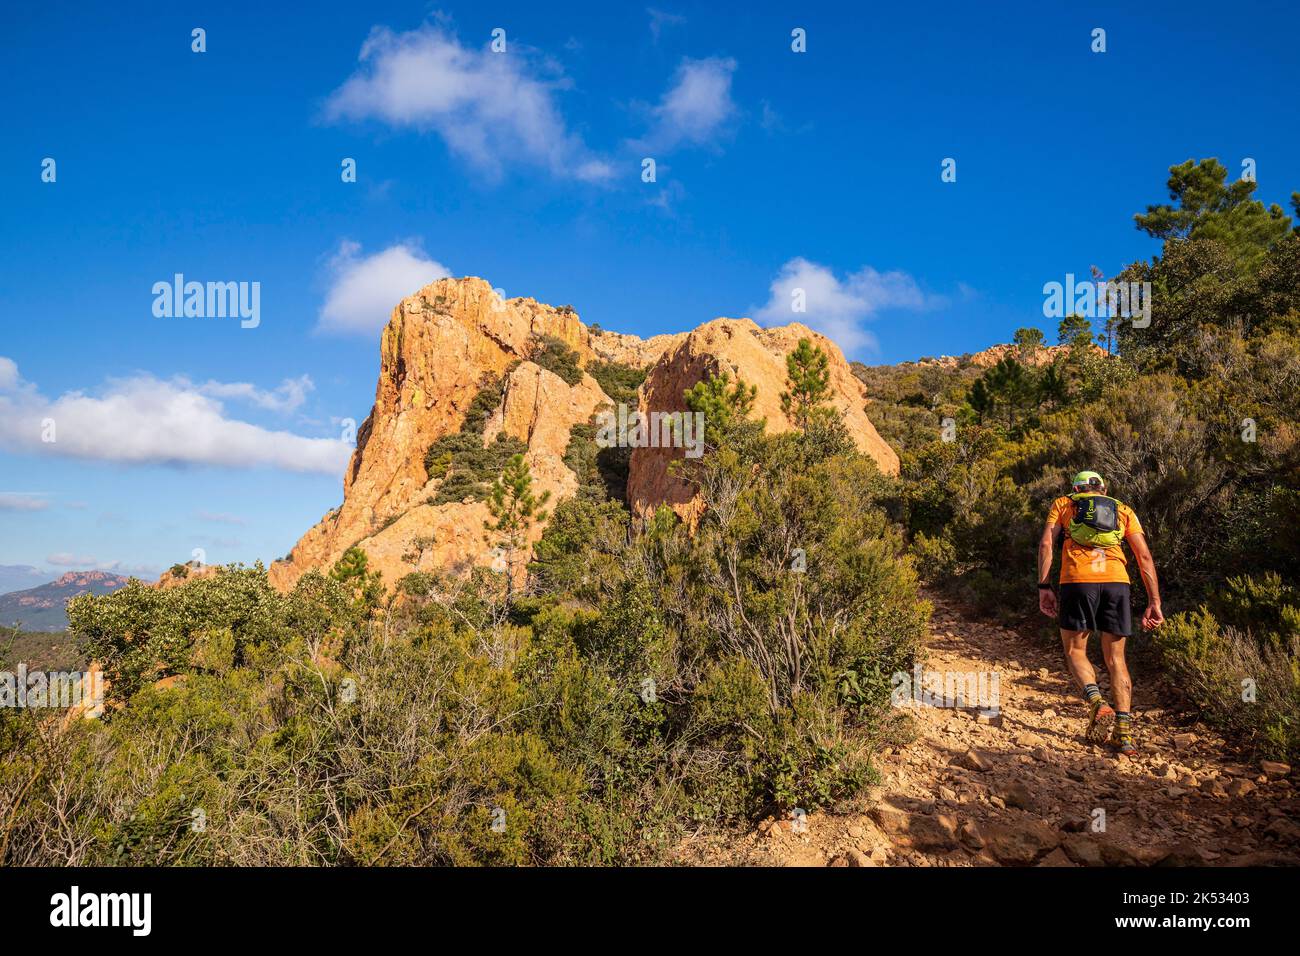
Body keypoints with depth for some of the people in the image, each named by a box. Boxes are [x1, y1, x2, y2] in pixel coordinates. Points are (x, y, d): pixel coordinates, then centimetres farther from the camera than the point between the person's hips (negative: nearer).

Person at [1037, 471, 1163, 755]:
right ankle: (1124, 730, 4)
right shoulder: (1123, 510, 26)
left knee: (1075, 651, 13)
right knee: (1115, 658, 13)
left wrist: (1044, 587, 2)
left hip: (1078, 580, -2)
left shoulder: (1062, 504, 21)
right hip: (1117, 582, 2)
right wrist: (1154, 602, 11)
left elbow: (1046, 544, 5)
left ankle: (1097, 702, -13)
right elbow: (1144, 556, 14)